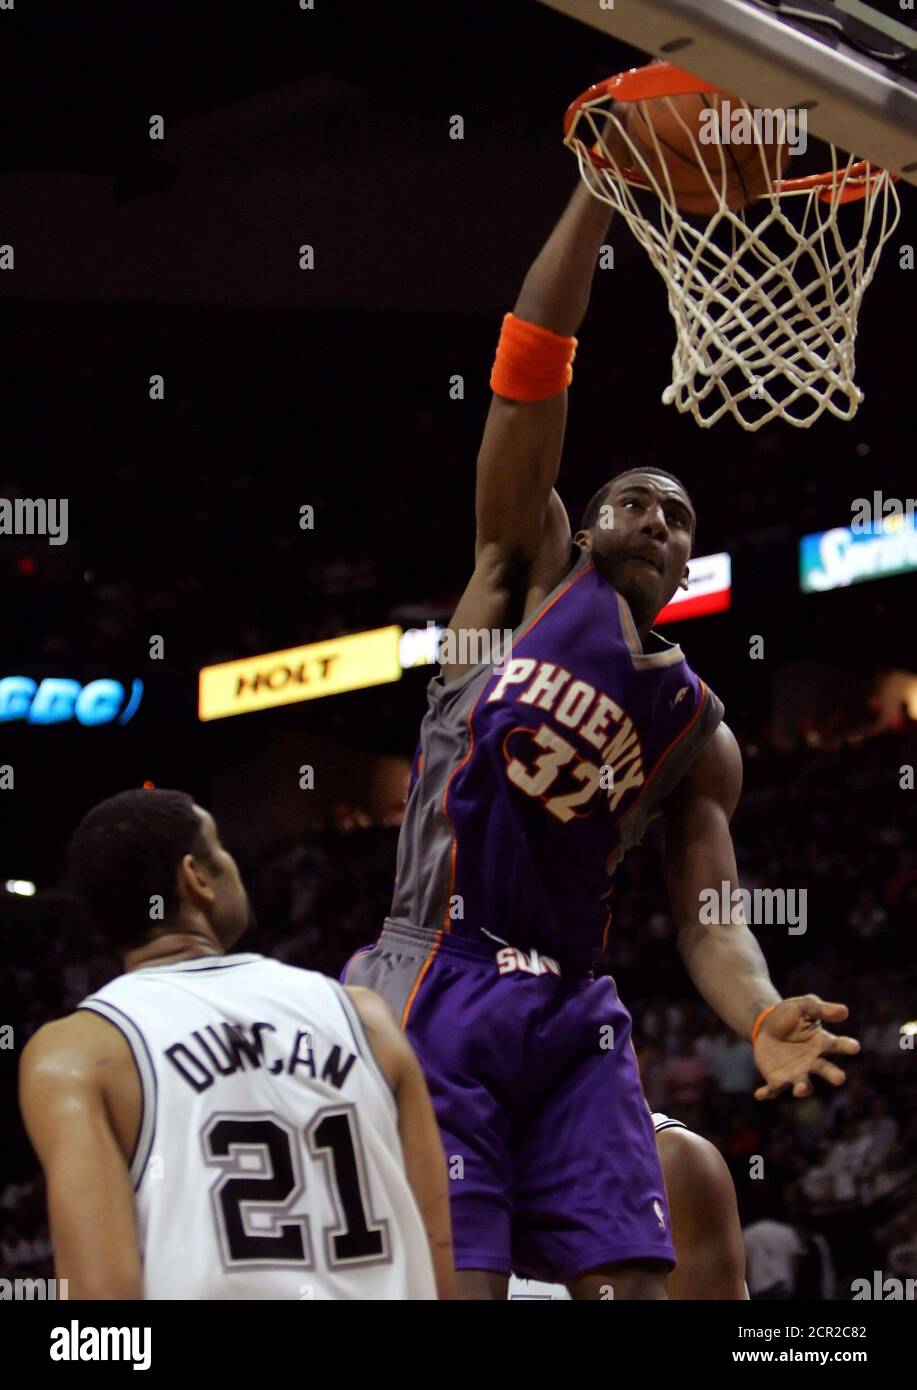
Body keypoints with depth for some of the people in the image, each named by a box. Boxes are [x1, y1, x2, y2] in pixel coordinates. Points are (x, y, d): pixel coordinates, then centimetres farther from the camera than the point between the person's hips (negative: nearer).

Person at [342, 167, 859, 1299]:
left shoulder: (701, 731, 18)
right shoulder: (531, 571, 11)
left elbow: (707, 916, 8)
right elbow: (530, 371, 0)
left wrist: (763, 1017, -14)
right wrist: (600, 186, -7)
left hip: (573, 1013, 5)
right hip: (439, 987, -4)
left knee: (630, 1279, -5)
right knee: (458, 1281, -14)